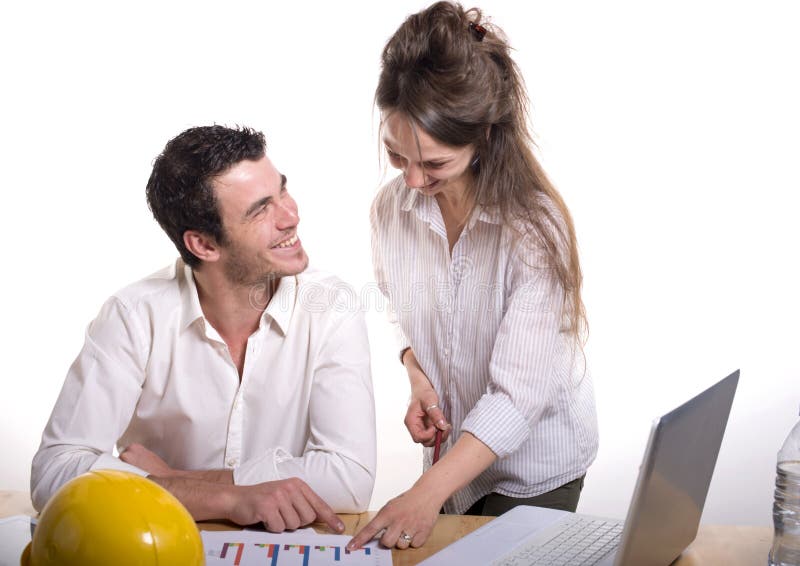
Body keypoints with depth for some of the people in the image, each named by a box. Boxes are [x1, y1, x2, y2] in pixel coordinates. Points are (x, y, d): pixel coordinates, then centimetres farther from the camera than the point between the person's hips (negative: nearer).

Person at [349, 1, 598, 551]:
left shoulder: (535, 226, -27)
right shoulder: (392, 207, -10)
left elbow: (519, 394, -30)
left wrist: (428, 493, -36)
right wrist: (419, 381, -11)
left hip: (534, 463, -4)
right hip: (455, 444, 5)